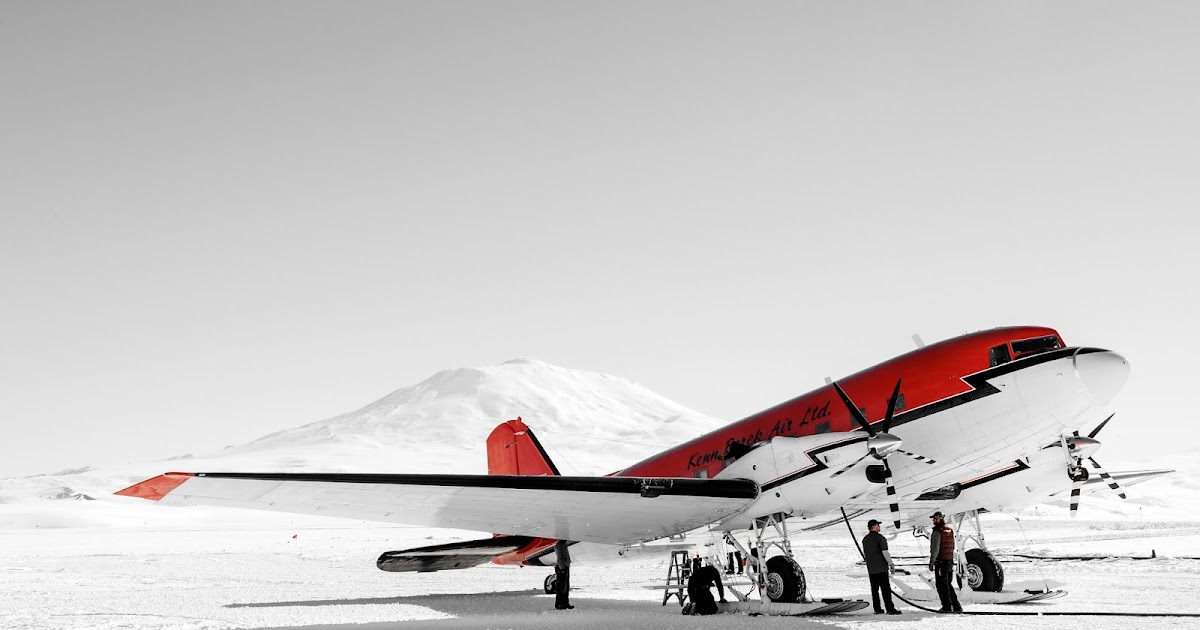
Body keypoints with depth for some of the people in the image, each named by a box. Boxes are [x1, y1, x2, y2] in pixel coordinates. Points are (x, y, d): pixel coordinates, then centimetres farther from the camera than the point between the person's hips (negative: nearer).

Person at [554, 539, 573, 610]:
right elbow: (559, 558, -18)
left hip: (565, 567, 10)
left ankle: (565, 604, 17)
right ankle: (558, 605, -7)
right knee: (561, 587, -9)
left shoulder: (563, 545, 19)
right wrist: (562, 568, -23)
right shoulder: (558, 545, -10)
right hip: (561, 568, -10)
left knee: (566, 587, 12)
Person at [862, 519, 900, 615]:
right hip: (881, 567, -6)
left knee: (874, 589, 9)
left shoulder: (865, 539, 11)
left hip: (871, 569, 7)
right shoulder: (880, 538, -11)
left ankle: (877, 609, 10)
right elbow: (885, 552, -16)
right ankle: (890, 609, -5)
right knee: (886, 589, -4)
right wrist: (891, 564, -11)